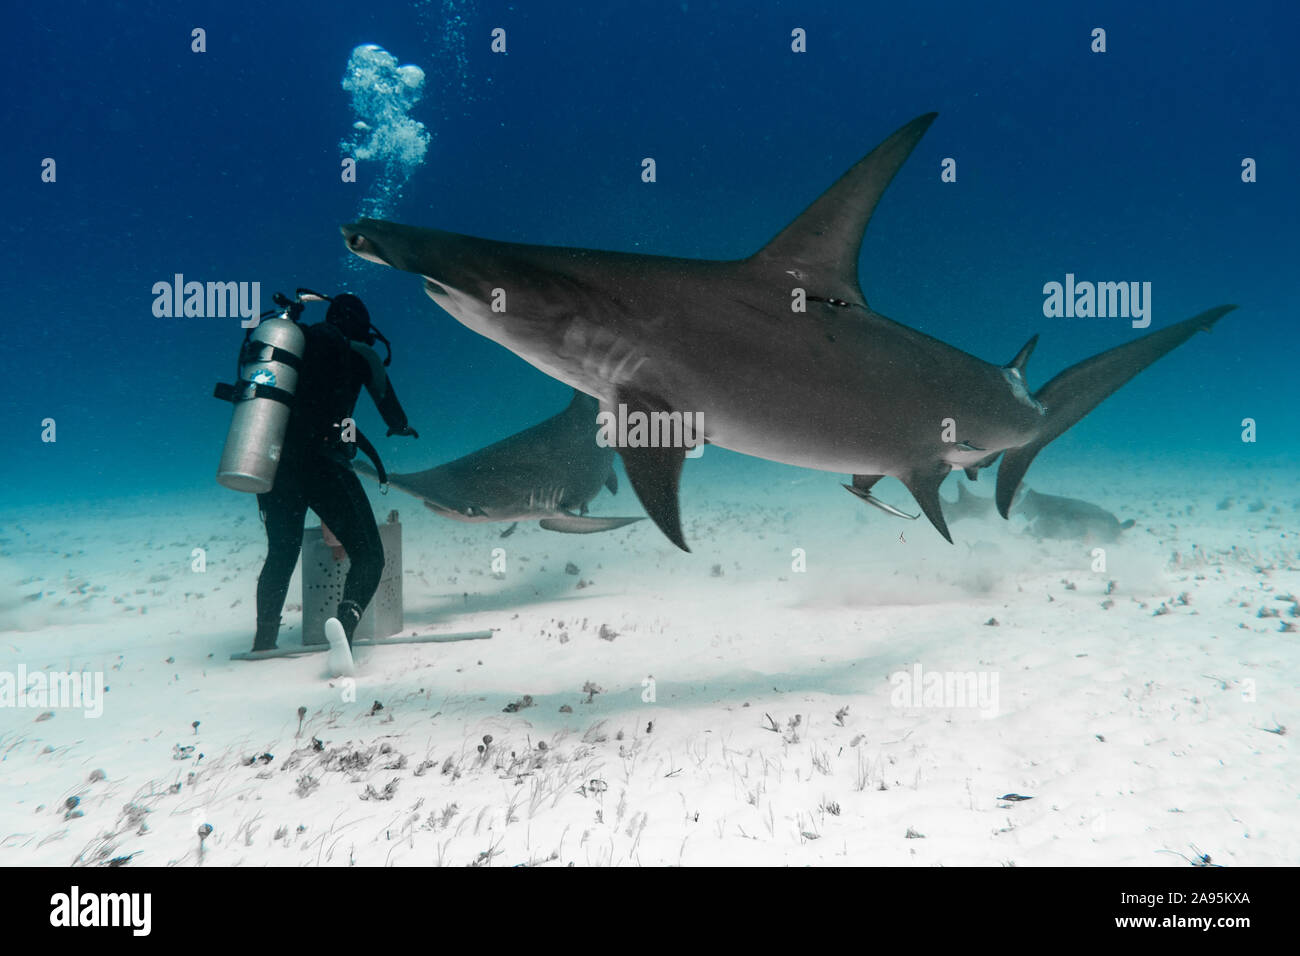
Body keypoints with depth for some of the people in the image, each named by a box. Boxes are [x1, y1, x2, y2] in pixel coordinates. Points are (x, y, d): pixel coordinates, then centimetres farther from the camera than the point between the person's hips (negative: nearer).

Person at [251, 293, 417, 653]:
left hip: (270, 463, 6)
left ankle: (262, 644, 21)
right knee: (368, 555, 0)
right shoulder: (356, 352, 7)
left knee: (280, 555, 23)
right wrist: (402, 427, 42)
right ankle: (346, 621, -26)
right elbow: (386, 400, 19)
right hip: (320, 463, -6)